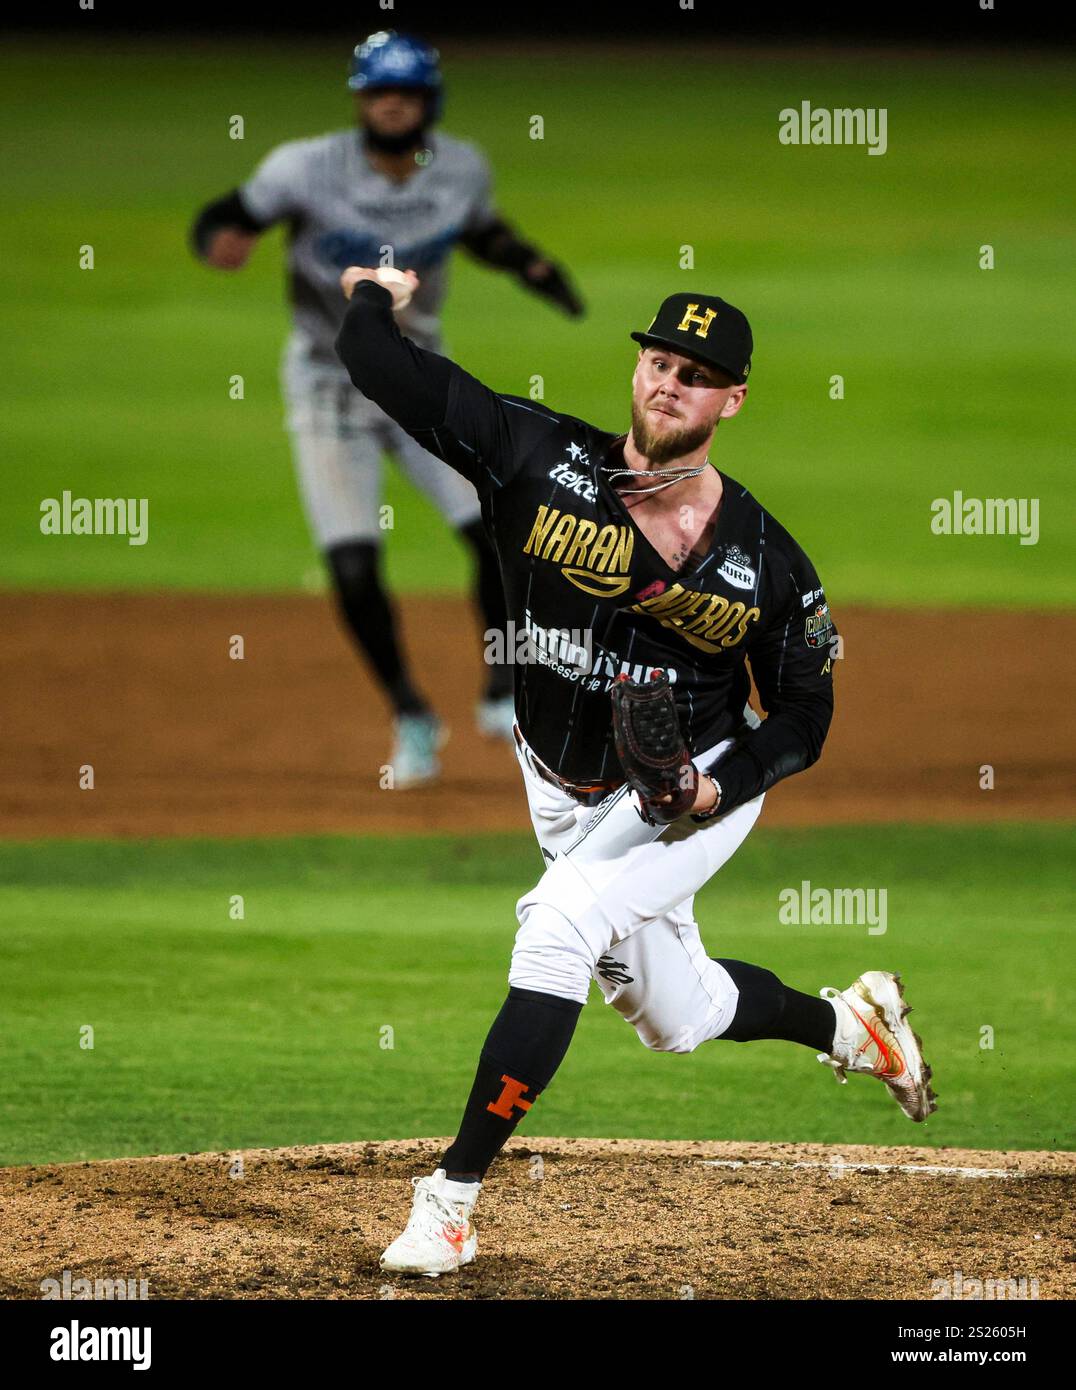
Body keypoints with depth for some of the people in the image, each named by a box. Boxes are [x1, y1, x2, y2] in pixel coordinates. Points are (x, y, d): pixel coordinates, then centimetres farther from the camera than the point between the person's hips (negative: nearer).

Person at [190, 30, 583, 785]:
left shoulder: (461, 169, -6)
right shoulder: (307, 168, -17)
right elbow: (219, 221, -12)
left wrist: (531, 266, -5)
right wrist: (223, 241, -36)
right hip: (330, 385, -3)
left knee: (502, 534, -9)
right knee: (354, 567, -12)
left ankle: (503, 696, 15)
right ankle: (412, 719, 10)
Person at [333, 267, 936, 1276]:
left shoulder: (765, 562, -17)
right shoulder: (538, 459, -17)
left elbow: (804, 716, -7)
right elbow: (377, 363, -17)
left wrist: (718, 787, -22)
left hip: (697, 792, -4)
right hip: (568, 794, 4)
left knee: (559, 926, -28)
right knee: (676, 1018, 18)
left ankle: (453, 1197, -23)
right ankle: (849, 1023, 50)